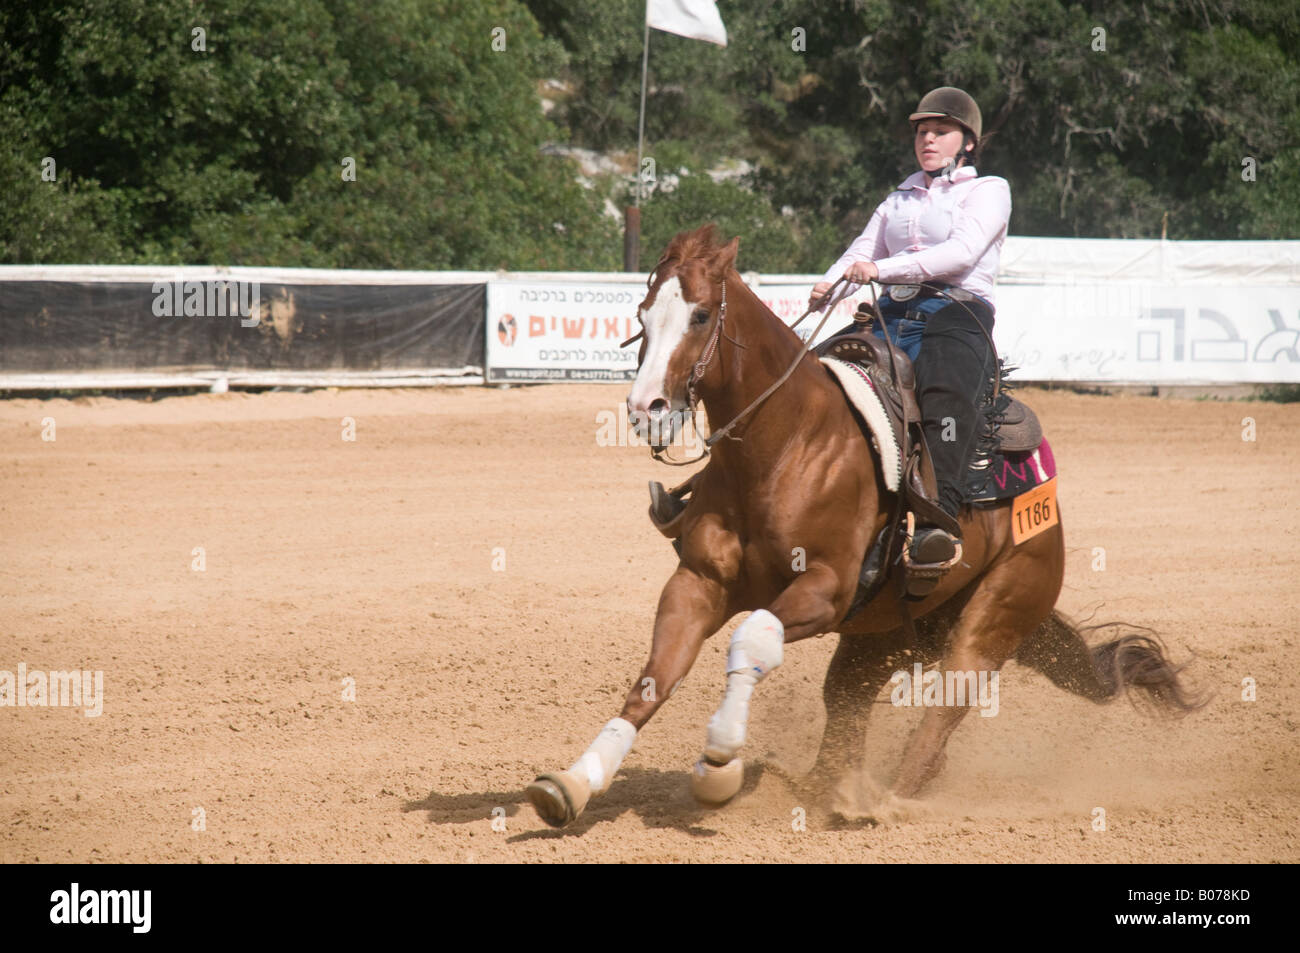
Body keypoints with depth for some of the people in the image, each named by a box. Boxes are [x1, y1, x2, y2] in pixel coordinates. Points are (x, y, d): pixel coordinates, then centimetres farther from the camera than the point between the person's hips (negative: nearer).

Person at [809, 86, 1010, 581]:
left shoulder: (988, 191, 9)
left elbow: (962, 252, -8)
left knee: (947, 393, -37)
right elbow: (863, 252, 18)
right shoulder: (900, 199, 28)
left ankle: (937, 520, -51)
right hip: (893, 320, 6)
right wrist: (828, 286, -6)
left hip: (957, 318, -6)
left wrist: (884, 269, -18)